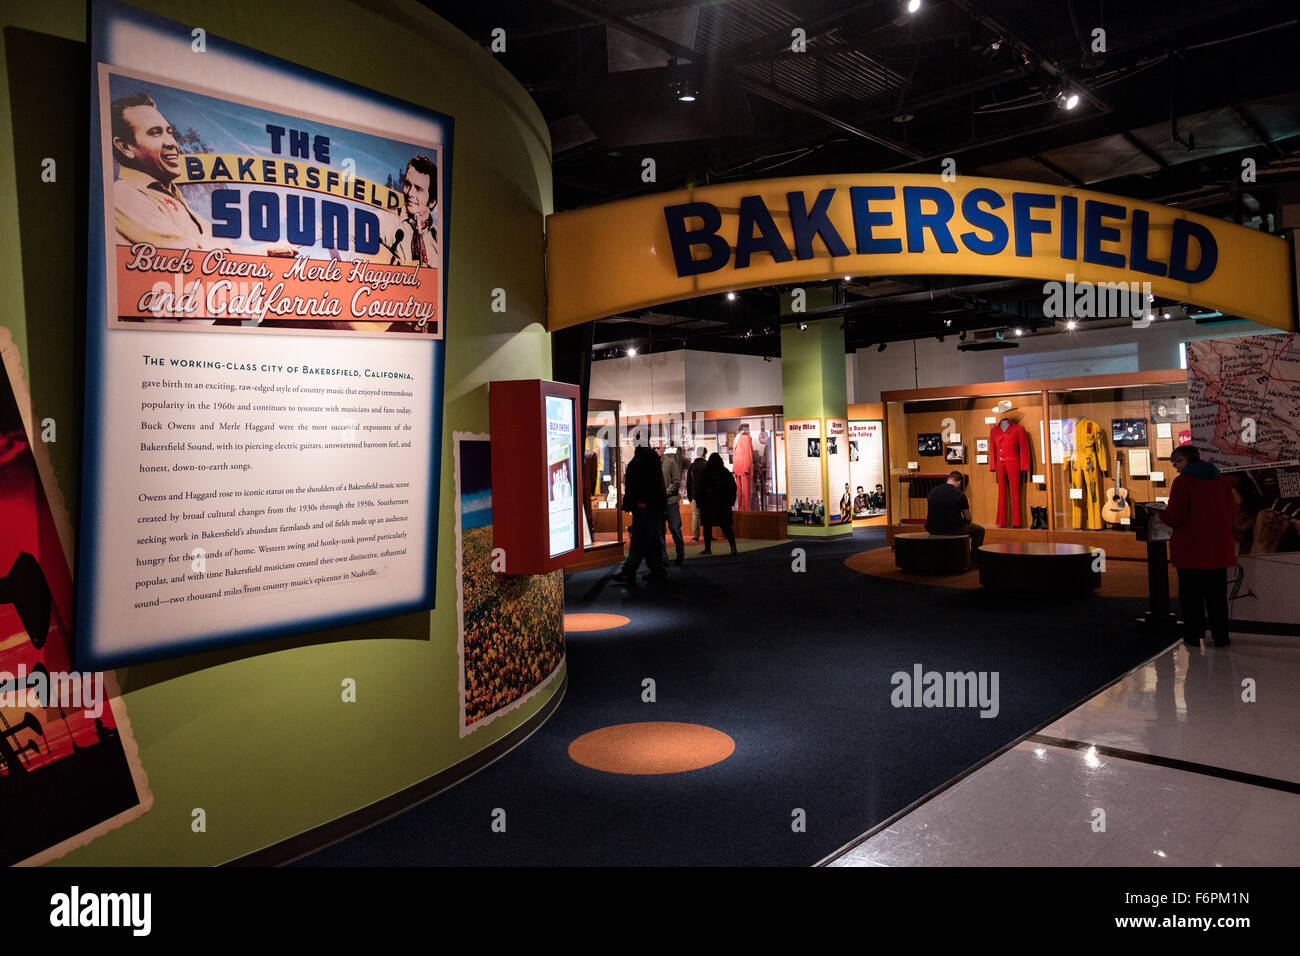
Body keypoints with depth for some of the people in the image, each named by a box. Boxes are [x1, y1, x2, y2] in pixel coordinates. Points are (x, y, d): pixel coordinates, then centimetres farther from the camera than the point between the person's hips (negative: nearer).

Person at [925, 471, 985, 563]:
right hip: (953, 530, -6)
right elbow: (968, 518, -7)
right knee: (980, 530, 21)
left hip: (933, 530, 6)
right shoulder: (960, 494, -12)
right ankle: (975, 561, 25)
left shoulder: (932, 492, 4)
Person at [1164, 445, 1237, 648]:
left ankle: (1194, 636, 8)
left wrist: (1165, 514, 5)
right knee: (1217, 593, 13)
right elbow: (1232, 511, 9)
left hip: (1190, 550, -5)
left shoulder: (1182, 481, -12)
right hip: (1218, 548, 5)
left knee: (1191, 594, 4)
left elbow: (1175, 517, -16)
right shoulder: (1221, 479, 7)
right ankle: (1220, 636, 18)